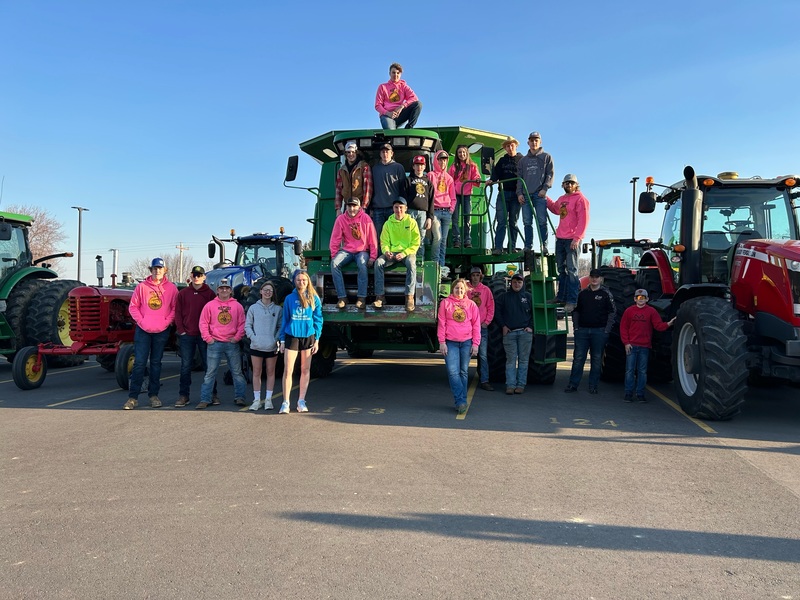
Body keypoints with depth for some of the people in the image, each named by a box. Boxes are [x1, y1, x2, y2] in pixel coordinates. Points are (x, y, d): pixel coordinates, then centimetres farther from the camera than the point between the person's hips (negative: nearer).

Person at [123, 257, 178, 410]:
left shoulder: (171, 288, 2)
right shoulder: (142, 286, 1)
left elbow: (175, 308, 4)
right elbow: (133, 306, 4)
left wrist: (167, 322, -8)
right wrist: (141, 321, -7)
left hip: (162, 331, 1)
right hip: (143, 330, -1)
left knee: (156, 363, 10)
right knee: (139, 362, -2)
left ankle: (154, 395, 18)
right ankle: (132, 397, 3)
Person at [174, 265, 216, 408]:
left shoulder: (210, 293, 4)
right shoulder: (183, 293, 8)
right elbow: (177, 312, 7)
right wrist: (181, 329, -3)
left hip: (204, 335, -1)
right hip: (187, 335, 1)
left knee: (208, 365, 4)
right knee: (185, 366, 4)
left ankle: (212, 394, 14)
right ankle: (183, 396, 9)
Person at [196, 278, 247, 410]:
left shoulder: (237, 305, 5)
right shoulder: (210, 305, 4)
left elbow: (242, 323, 5)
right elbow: (203, 323, 4)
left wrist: (237, 337, -5)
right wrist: (208, 338, -3)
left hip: (232, 343, 1)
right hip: (215, 343, 0)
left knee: (237, 372, 5)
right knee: (210, 372, 2)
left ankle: (239, 397, 14)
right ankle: (205, 399, 6)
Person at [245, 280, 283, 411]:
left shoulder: (278, 309, 3)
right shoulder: (253, 308, 4)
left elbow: (281, 327, 3)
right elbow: (247, 326, 4)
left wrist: (277, 340, -10)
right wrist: (253, 337, -9)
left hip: (272, 347, 0)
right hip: (256, 346, 0)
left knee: (270, 372, 7)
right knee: (257, 373, 6)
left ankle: (268, 399, 14)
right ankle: (257, 400, 12)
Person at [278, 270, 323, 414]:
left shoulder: (314, 299, 5)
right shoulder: (289, 298, 5)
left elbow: (318, 320, 6)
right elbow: (285, 320, 8)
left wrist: (317, 340, -1)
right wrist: (282, 340, 3)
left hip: (308, 336, 1)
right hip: (291, 336, -1)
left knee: (305, 370, 6)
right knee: (288, 370, -5)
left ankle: (301, 401, 14)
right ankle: (285, 402, 0)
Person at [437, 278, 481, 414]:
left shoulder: (471, 304, 8)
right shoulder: (445, 303, 4)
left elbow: (476, 325, 8)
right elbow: (441, 323, 3)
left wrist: (475, 344, 2)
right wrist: (442, 342, -4)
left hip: (467, 343, 2)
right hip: (450, 343, -1)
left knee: (464, 372, 6)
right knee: (453, 372, -11)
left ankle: (461, 402, 13)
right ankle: (461, 402, -11)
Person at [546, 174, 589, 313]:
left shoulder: (580, 199, -7)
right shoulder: (562, 199, 16)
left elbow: (583, 220, -14)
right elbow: (555, 208, 39)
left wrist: (577, 238, -21)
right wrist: (546, 199, 29)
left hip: (572, 239, -8)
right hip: (560, 238, 8)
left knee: (571, 270, -9)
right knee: (561, 268, 13)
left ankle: (572, 300, -8)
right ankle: (562, 296, 23)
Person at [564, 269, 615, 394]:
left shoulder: (606, 294, 0)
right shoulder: (582, 294, 9)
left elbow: (612, 312, -1)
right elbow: (576, 311, 15)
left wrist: (607, 330, -8)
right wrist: (575, 327, 5)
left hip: (599, 331, -2)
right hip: (582, 330, 2)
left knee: (597, 359, 5)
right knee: (578, 358, 1)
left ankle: (593, 386, 13)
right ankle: (573, 384, 7)